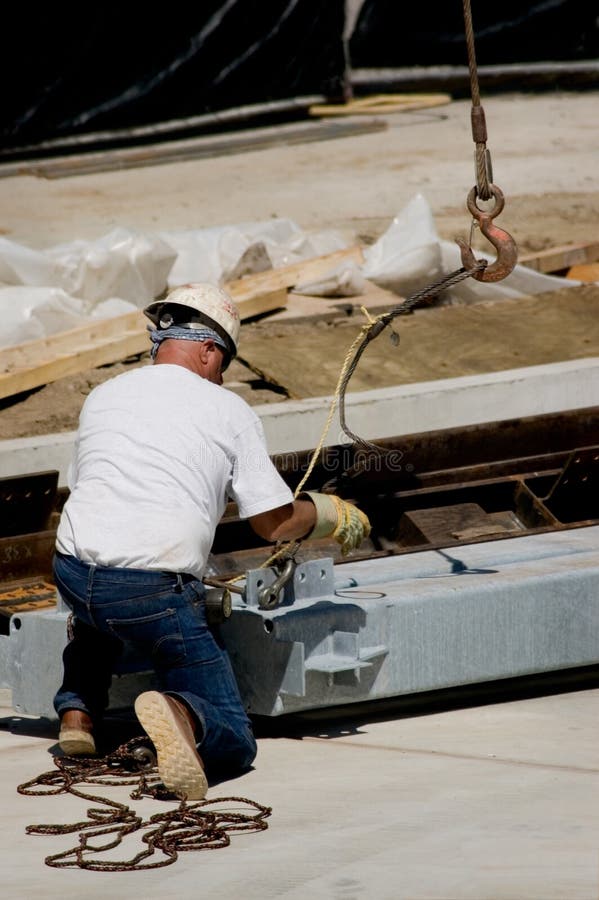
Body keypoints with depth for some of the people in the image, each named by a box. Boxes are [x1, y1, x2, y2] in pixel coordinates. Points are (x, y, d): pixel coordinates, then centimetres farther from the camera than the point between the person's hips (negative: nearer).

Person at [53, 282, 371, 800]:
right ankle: (179, 713, -32)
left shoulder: (103, 397, 19)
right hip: (157, 591, -5)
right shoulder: (229, 412, 7)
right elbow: (274, 524, 8)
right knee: (232, 745, 1)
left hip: (73, 574, 5)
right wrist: (334, 515, 28)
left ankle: (78, 710, 22)